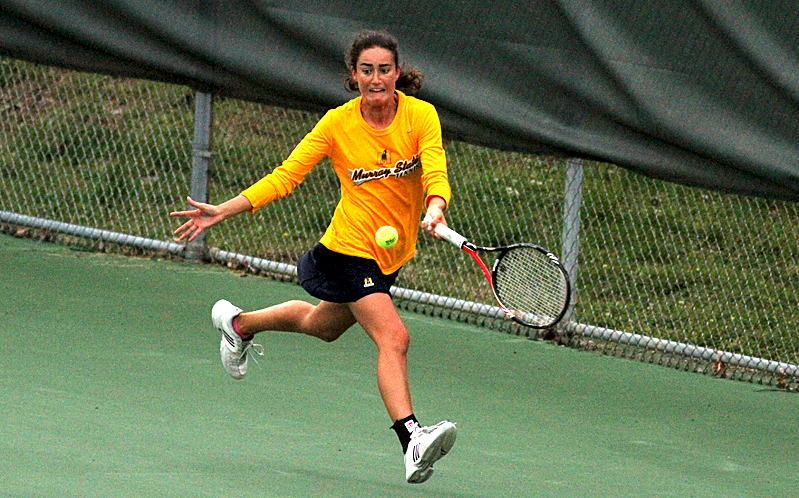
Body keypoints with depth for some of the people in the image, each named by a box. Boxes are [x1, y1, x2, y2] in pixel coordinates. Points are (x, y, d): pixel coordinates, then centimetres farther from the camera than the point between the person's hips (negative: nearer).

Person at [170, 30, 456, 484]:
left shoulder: (421, 115, -12)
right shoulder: (338, 124, -14)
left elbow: (436, 174, -23)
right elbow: (286, 175, -10)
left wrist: (435, 210, -46)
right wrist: (224, 211, -17)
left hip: (392, 254, 4)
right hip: (351, 248, -4)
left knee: (322, 325, 26)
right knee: (394, 338, -21)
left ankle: (239, 323, 51)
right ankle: (412, 439, -30)